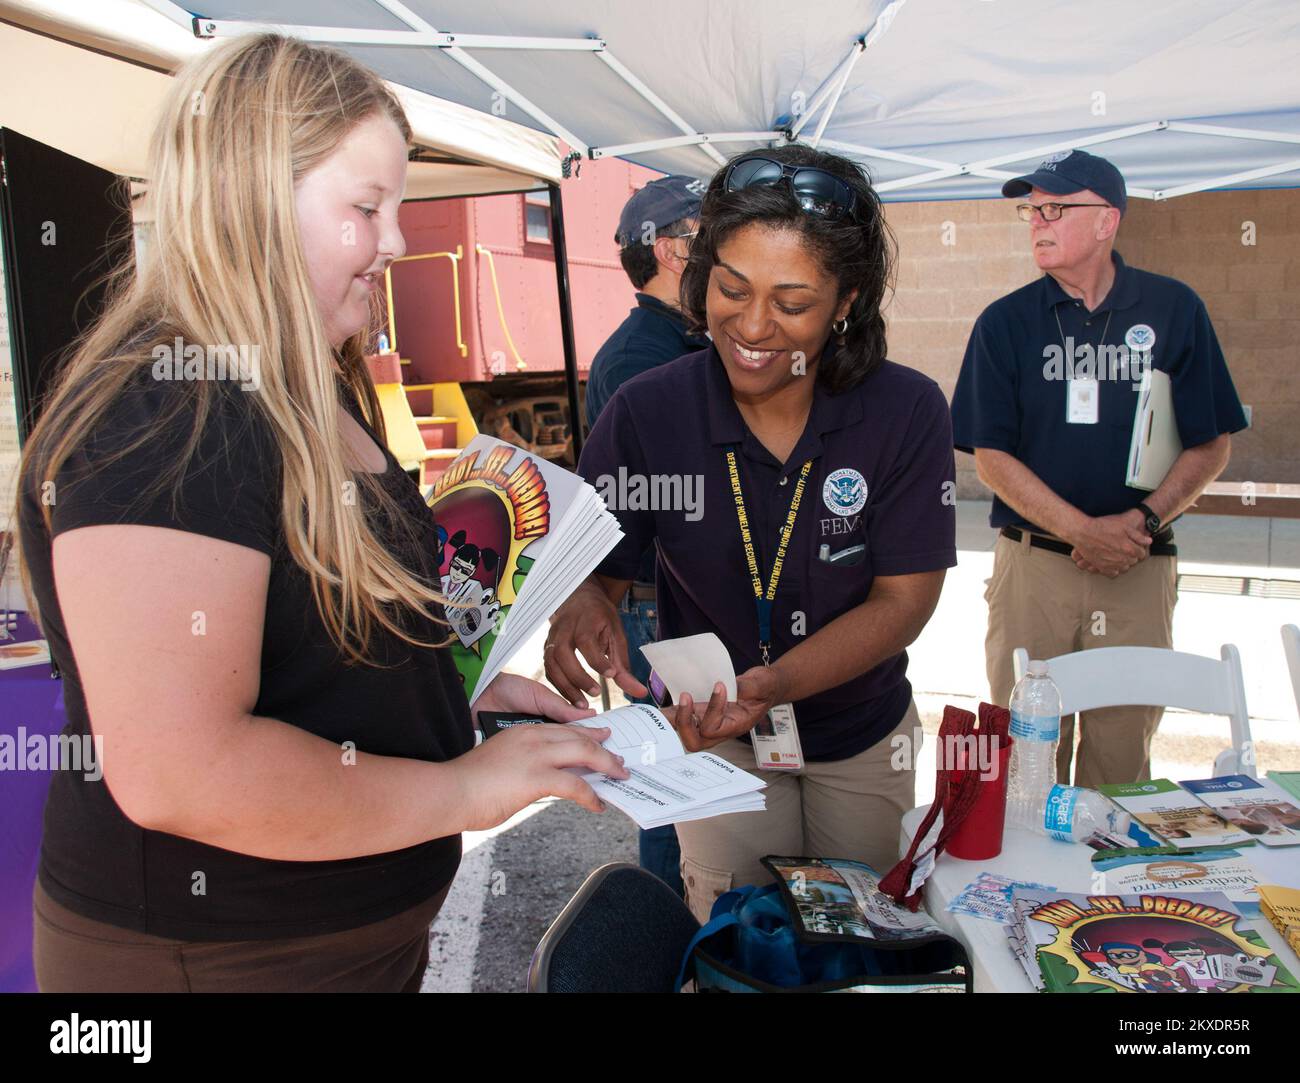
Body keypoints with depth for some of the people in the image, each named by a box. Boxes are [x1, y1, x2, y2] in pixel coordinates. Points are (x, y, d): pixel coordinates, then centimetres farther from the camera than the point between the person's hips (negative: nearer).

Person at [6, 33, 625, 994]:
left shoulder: (315, 401, 6)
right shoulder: (157, 419, -25)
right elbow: (176, 775, -31)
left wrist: (466, 687, 2)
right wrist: (464, 788, -21)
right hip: (206, 956, -8)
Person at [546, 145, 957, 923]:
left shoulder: (908, 412, -19)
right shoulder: (645, 413, -18)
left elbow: (903, 598, -17)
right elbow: (598, 569, -9)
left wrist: (773, 684, -33)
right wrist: (582, 610, -34)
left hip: (863, 737, 2)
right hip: (717, 738, -1)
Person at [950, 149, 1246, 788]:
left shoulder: (1174, 310, 5)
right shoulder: (1006, 322, 4)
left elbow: (1211, 445, 6)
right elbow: (991, 456, -1)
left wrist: (1144, 520, -10)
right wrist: (1082, 530, -12)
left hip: (1140, 571, 1)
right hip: (1031, 564, 0)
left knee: (1122, 753, 7)